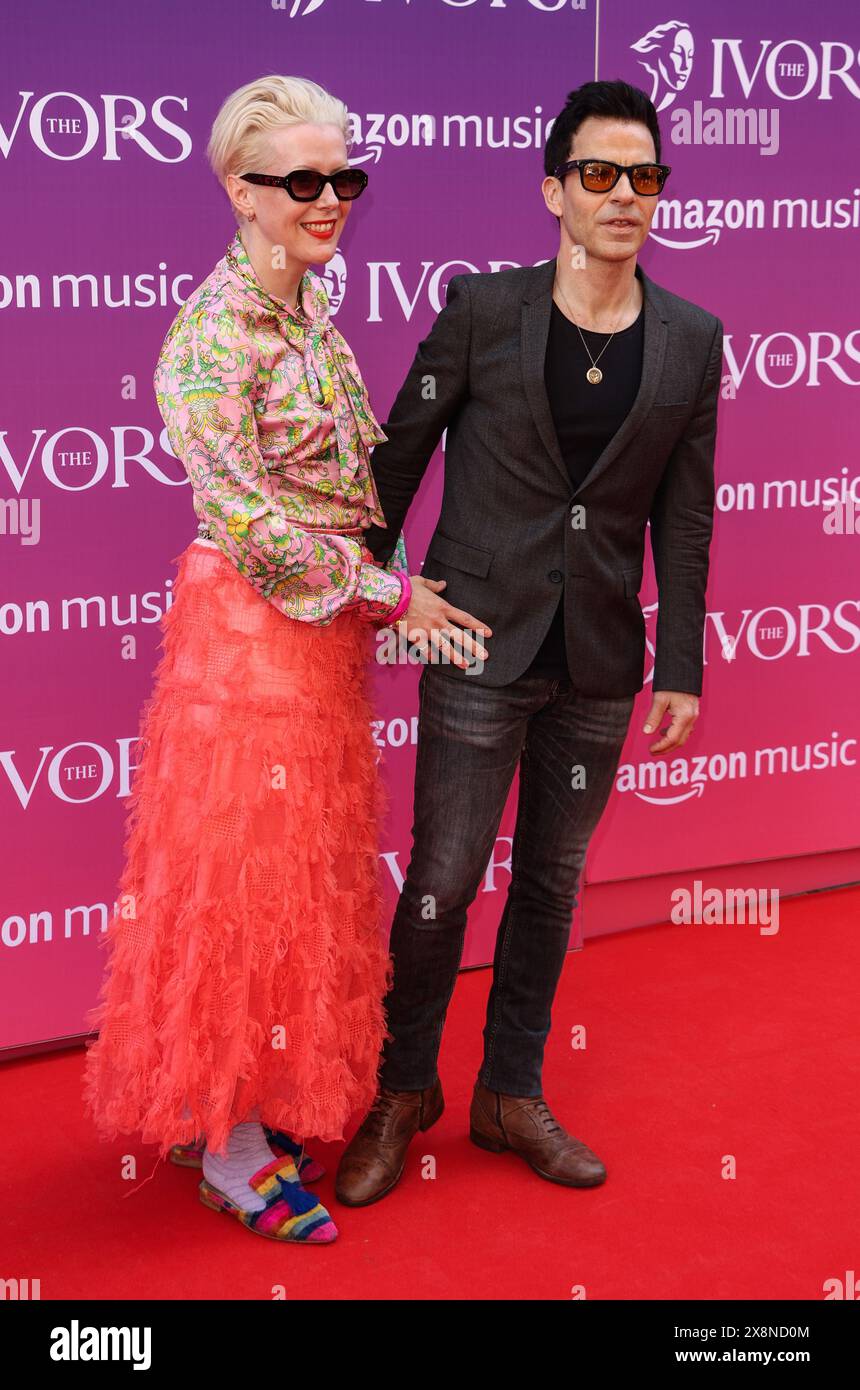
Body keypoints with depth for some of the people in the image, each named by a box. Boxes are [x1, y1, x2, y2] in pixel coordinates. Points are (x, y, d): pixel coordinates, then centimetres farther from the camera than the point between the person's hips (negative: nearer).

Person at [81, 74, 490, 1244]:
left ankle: (265, 1105, 32)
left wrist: (382, 590, 7)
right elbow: (245, 510, -20)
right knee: (242, 877, 1)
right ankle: (229, 1147, 17)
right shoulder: (212, 333, -16)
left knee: (306, 872, 15)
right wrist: (389, 591, -14)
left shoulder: (312, 312, 10)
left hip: (328, 630, 8)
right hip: (249, 629, -8)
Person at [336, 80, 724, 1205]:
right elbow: (400, 450, 3)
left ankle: (512, 1095, 30)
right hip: (480, 648, -3)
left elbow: (684, 515, 5)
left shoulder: (692, 342, 2)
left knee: (552, 885, 13)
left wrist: (681, 668, 4)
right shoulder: (482, 310, -5)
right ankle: (404, 1089, 25)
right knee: (442, 882, 2)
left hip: (600, 667, 3)